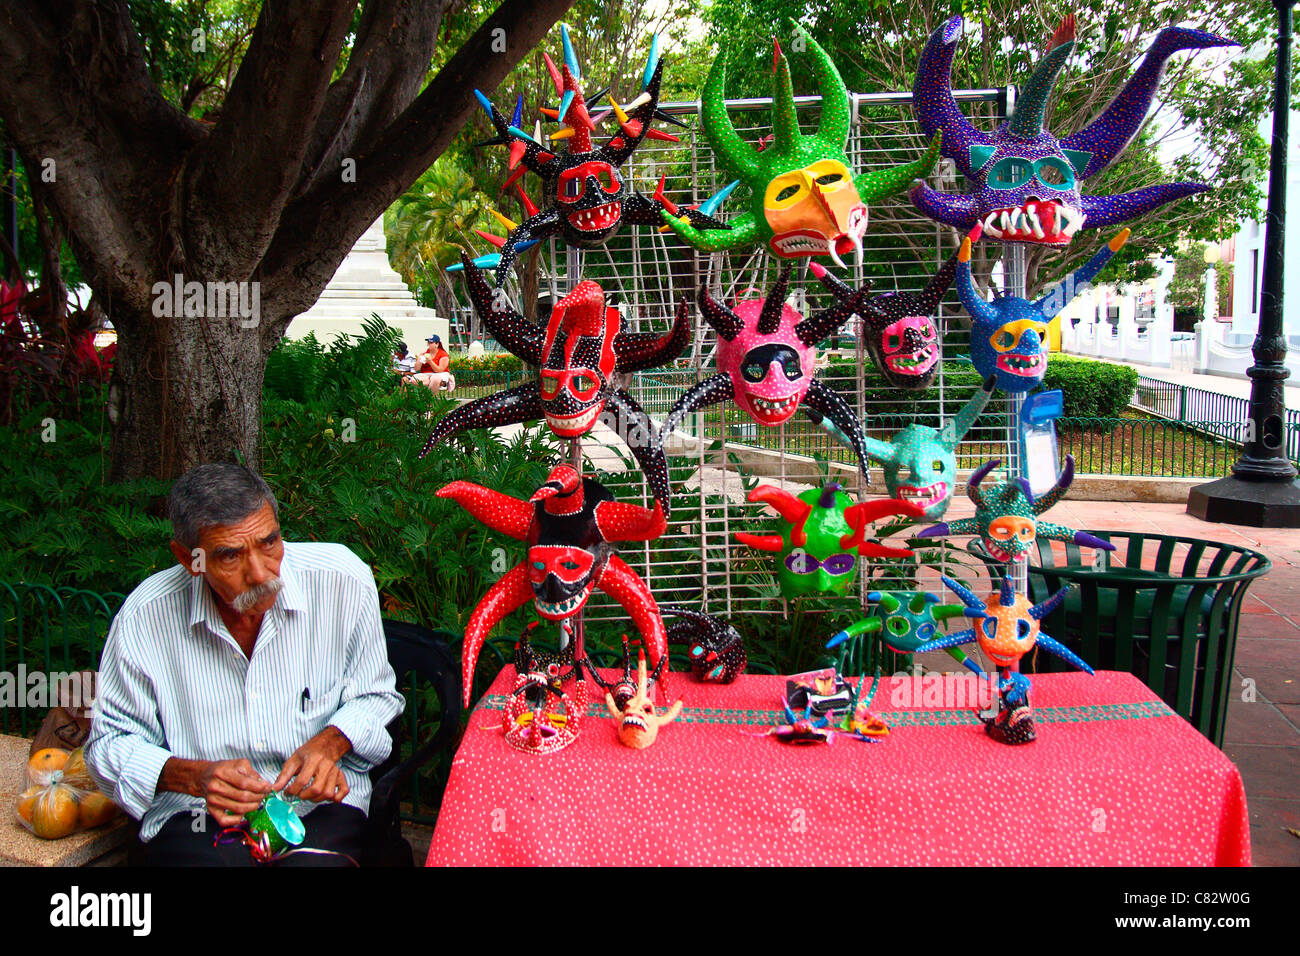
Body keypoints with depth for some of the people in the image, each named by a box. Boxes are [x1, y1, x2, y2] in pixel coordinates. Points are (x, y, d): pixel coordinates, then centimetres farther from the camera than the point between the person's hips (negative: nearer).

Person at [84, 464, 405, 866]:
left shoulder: (344, 583, -8)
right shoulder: (144, 620, -9)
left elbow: (375, 696, 8)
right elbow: (110, 745, 3)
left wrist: (330, 743, -13)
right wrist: (195, 776, -15)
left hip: (320, 804, 0)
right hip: (196, 818, 1)